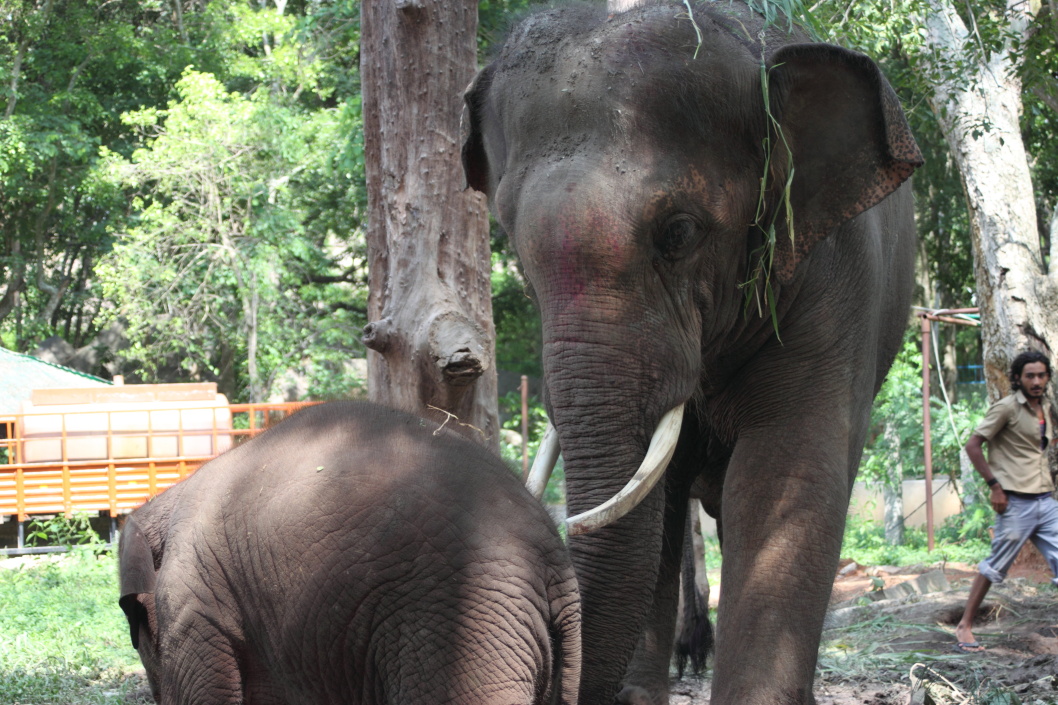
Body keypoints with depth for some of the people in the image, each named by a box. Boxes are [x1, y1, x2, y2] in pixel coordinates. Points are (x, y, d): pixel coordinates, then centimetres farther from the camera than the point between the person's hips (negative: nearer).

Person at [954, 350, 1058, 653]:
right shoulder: (1007, 407, -8)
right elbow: (973, 445, -10)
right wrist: (995, 485, -15)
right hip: (1016, 502, -7)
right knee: (996, 566, 0)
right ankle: (965, 626, 11)